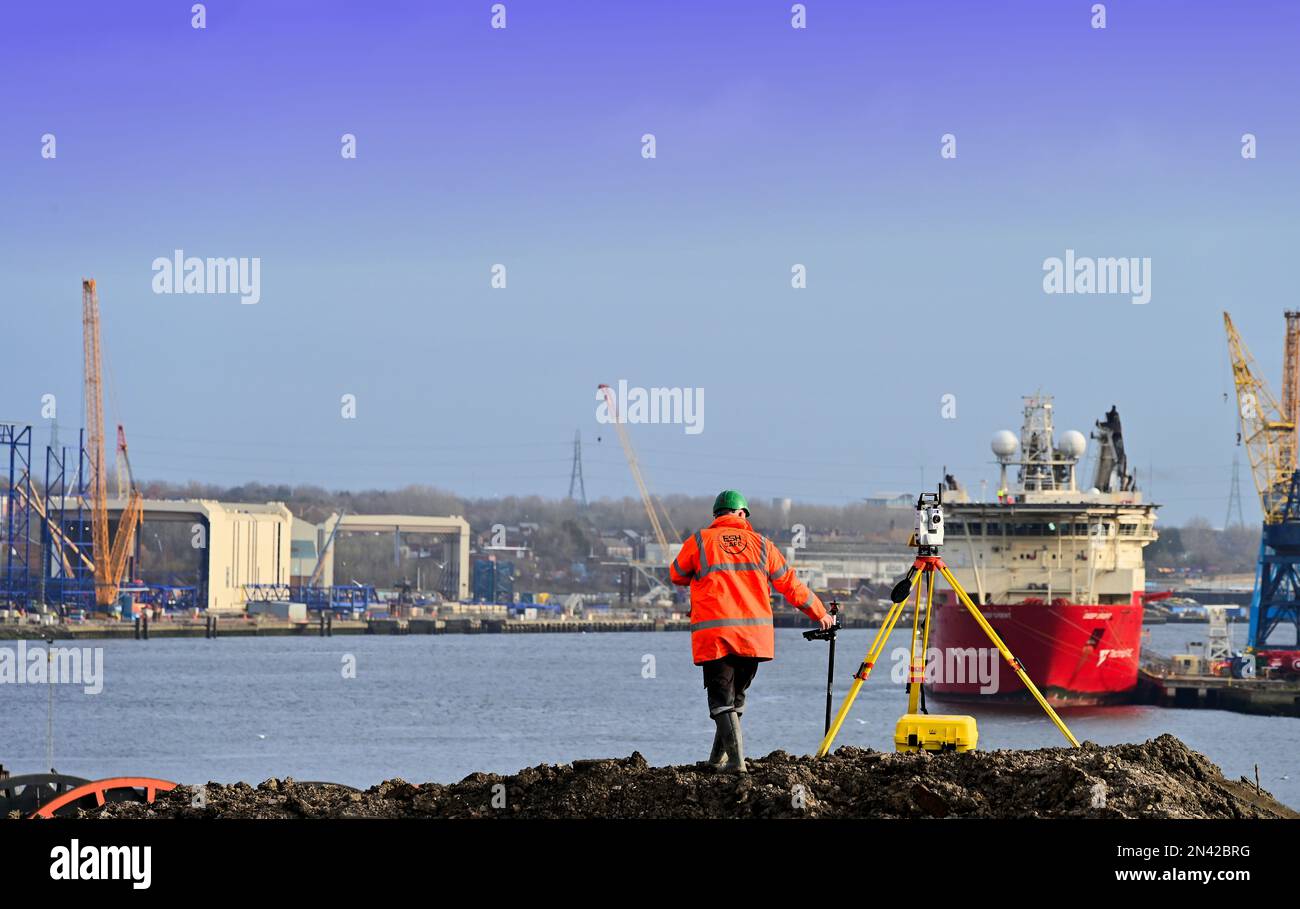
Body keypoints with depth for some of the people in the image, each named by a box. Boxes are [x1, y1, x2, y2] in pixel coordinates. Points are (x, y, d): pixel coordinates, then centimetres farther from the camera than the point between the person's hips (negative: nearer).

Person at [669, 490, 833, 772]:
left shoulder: (699, 541, 4)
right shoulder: (761, 544, 10)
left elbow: (676, 576, 21)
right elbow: (792, 586, 15)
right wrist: (820, 614, 28)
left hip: (714, 634, -3)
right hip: (754, 636, 3)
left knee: (721, 699, 0)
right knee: (736, 696, 18)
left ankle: (736, 759, -14)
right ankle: (719, 758, 22)